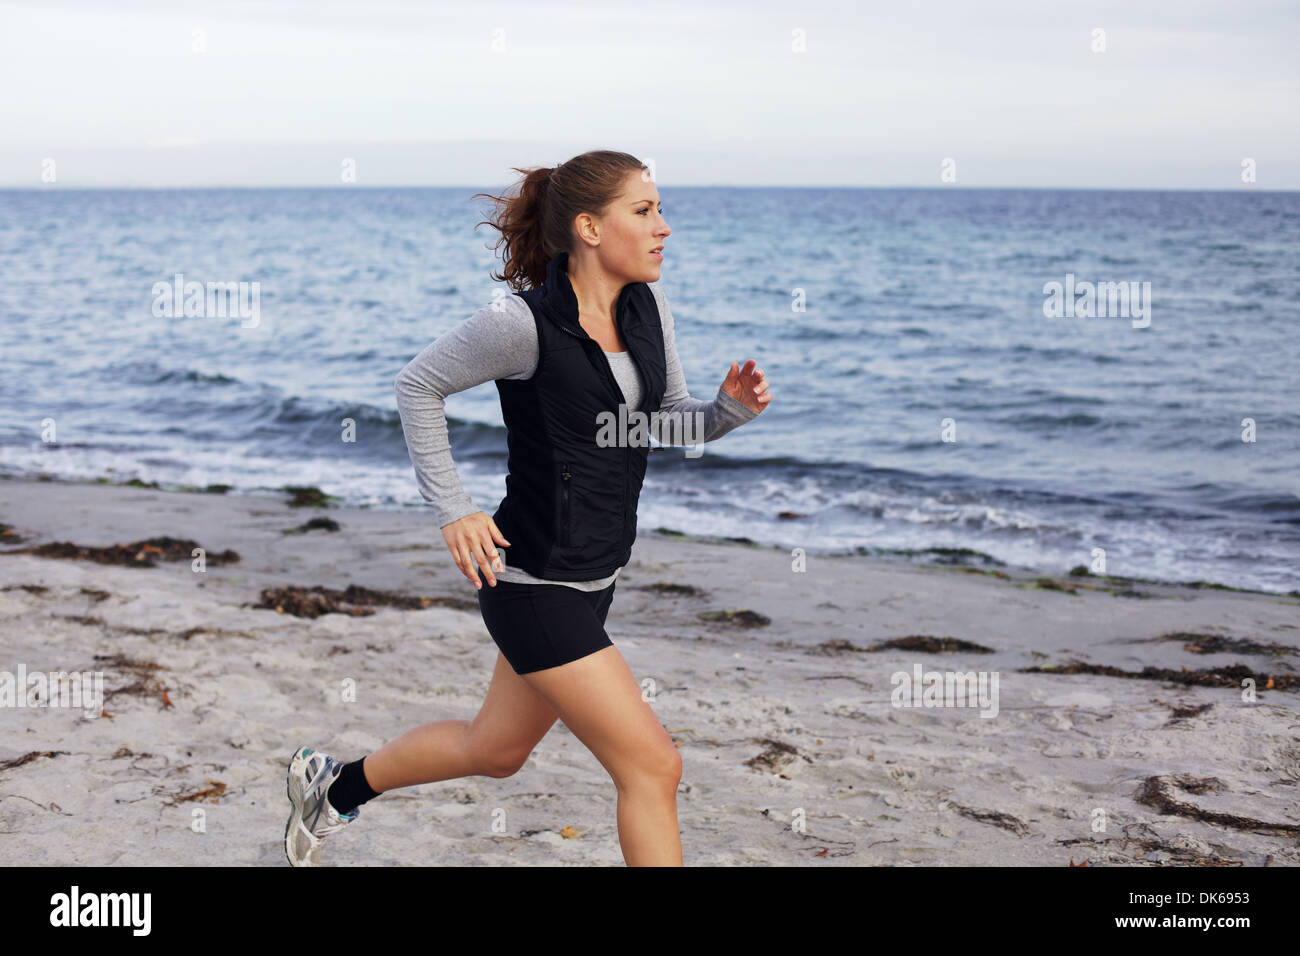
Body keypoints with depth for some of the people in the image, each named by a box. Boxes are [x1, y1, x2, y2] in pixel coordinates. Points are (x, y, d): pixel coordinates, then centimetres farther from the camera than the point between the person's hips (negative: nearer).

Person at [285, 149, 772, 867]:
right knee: (653, 768, -8)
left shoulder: (647, 308, 2)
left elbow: (669, 423, 12)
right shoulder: (523, 323, -19)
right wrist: (453, 511, -11)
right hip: (534, 585, -8)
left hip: (593, 578, 8)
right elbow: (417, 385, -7)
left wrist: (731, 408, -9)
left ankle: (332, 787, 47)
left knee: (494, 750, 25)